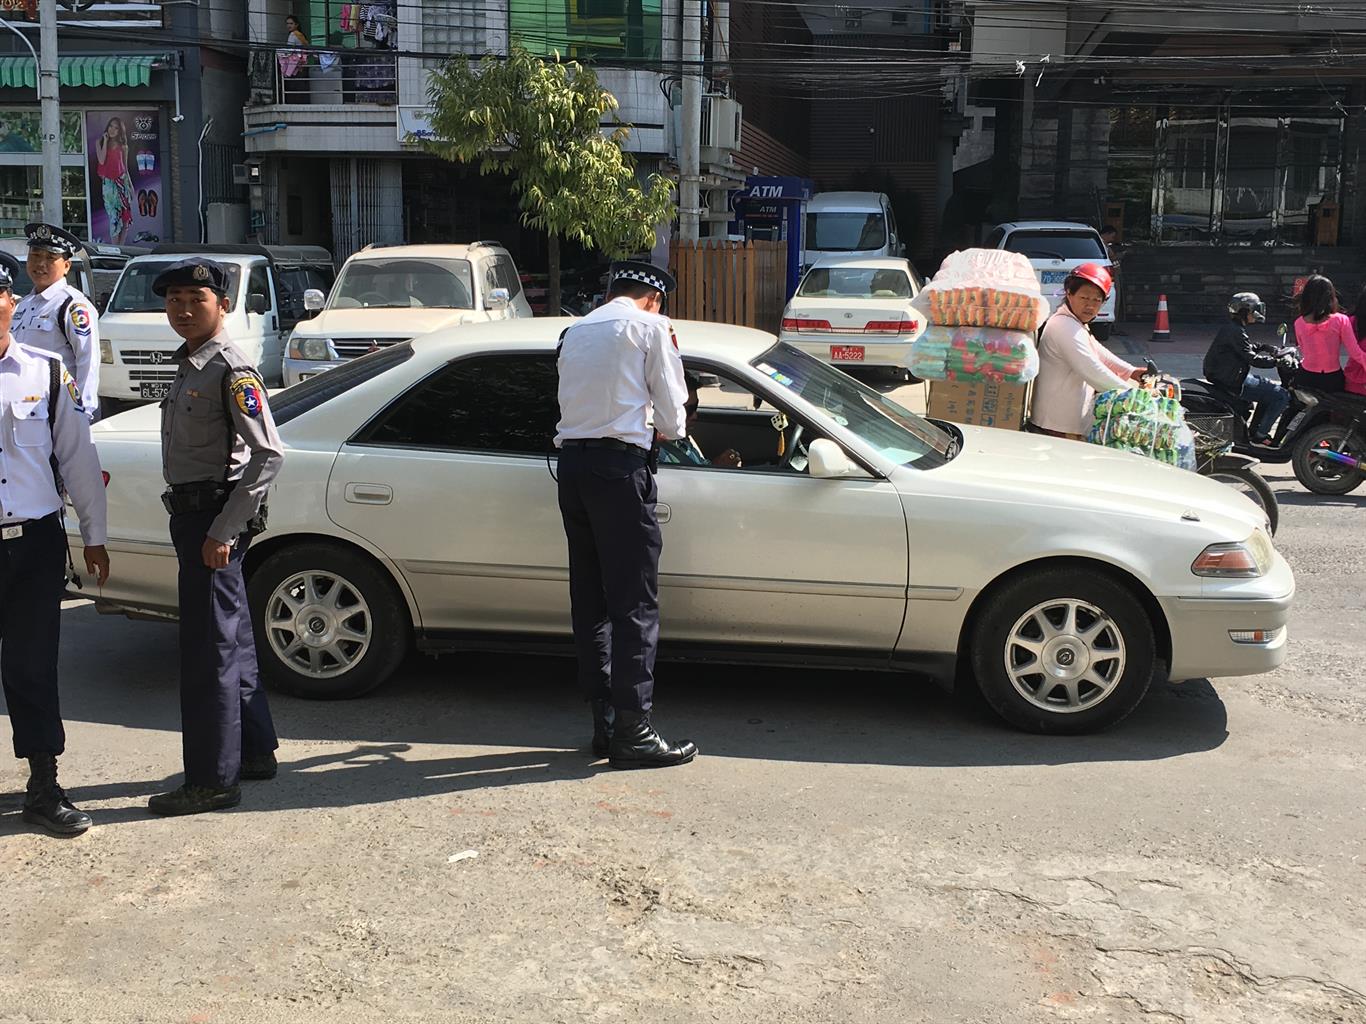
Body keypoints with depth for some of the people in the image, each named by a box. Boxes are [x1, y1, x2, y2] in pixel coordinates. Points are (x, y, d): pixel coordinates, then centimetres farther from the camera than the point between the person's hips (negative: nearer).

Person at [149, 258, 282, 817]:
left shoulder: (231, 369, -15)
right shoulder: (189, 367, 15)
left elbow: (267, 453, -22)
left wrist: (223, 531, -23)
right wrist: (191, 521, 16)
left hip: (215, 516, -10)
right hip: (193, 515, 10)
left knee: (209, 649, -5)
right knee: (232, 643, 17)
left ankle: (213, 780, 2)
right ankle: (255, 751, 29)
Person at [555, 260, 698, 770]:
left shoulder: (574, 331, 20)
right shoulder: (650, 327, 1)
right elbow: (673, 417, 2)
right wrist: (669, 428, 24)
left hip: (571, 462, 7)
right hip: (619, 465, -7)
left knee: (590, 599, 11)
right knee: (635, 603, -5)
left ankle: (604, 719, 17)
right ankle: (632, 732, -5)